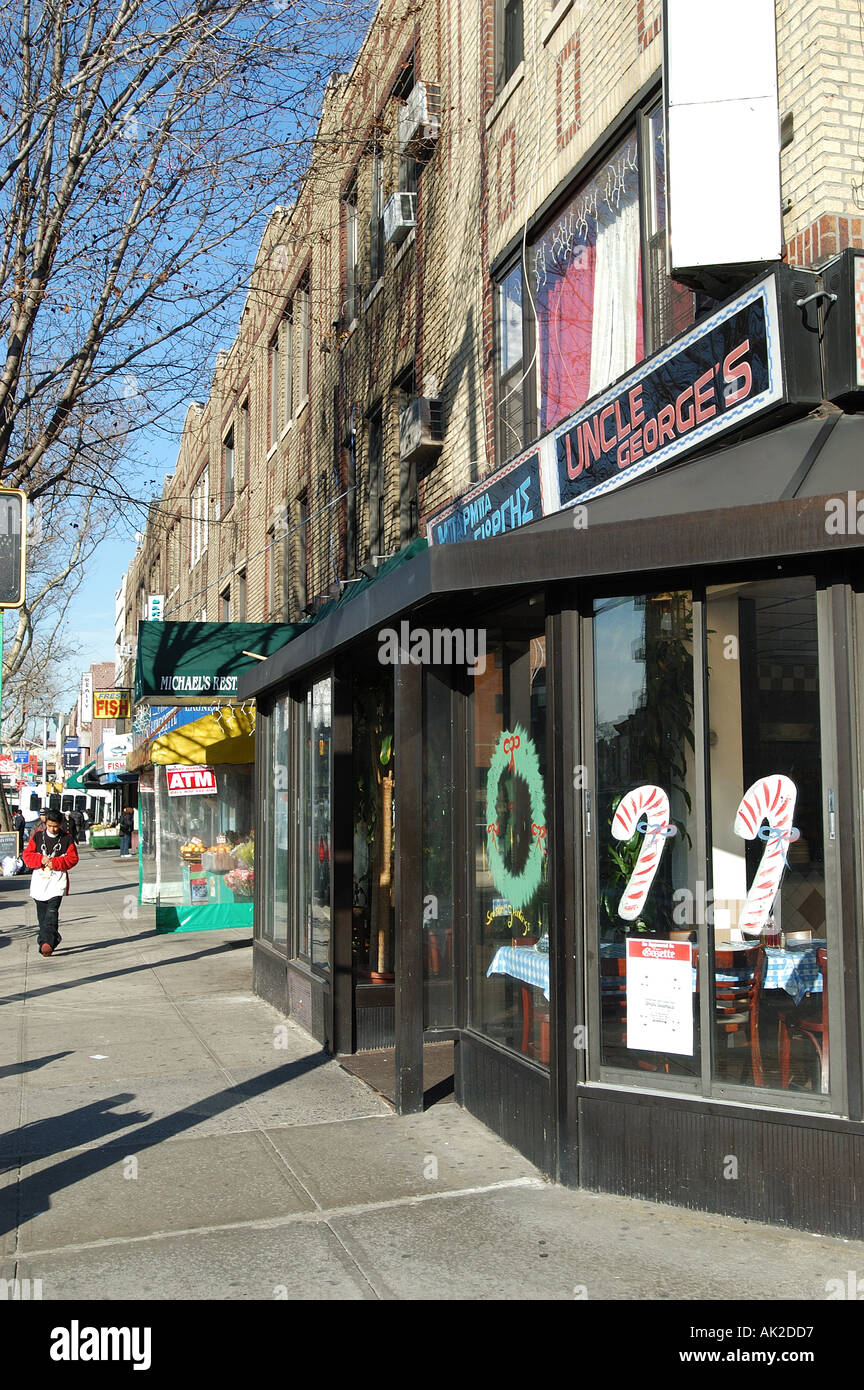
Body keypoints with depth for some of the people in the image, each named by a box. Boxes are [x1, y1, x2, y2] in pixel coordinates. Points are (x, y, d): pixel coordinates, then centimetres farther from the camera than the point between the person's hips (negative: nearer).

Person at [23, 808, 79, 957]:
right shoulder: (37, 836, 7)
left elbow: (73, 858, -1)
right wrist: (41, 860, -13)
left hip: (57, 879, -3)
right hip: (39, 879, 3)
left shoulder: (67, 839, 3)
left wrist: (54, 863, -13)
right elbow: (27, 855, 5)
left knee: (52, 911, -16)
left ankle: (47, 942, -24)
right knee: (42, 913, 7)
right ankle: (54, 938, 21)